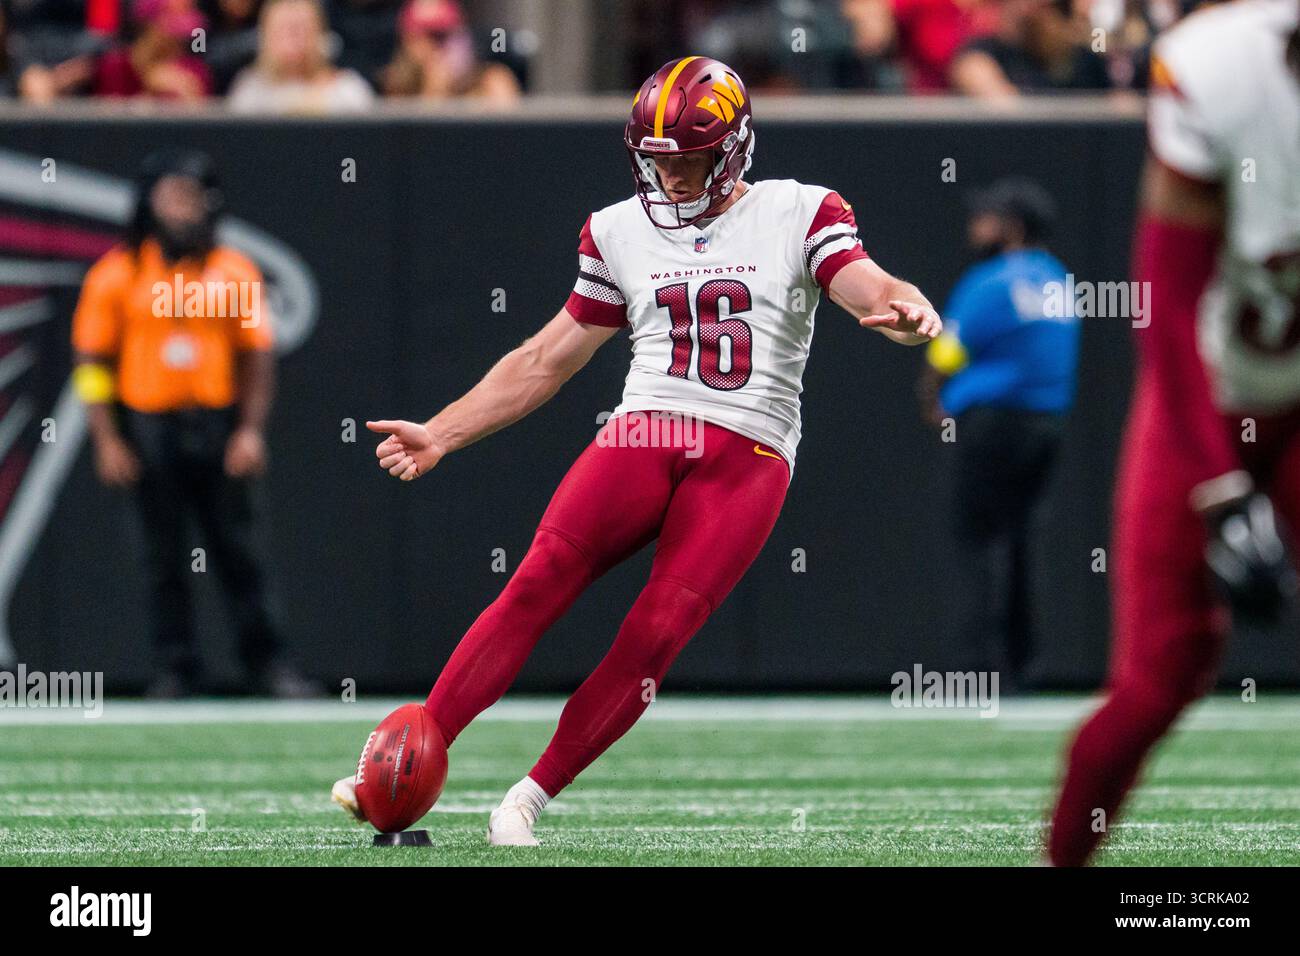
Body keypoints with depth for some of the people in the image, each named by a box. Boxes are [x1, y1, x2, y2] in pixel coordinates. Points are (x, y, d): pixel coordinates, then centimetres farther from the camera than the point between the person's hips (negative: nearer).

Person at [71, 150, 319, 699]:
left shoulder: (234, 272, 6)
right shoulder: (117, 274, 1)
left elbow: (257, 355, 7)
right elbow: (92, 360, 2)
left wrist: (251, 431, -3)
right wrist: (107, 441, -5)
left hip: (218, 428, 1)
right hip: (149, 428, -1)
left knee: (239, 549, 1)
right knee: (165, 556, 3)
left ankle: (266, 661, 6)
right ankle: (176, 668, 9)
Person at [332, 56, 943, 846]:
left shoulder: (797, 216, 6)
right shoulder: (620, 232, 16)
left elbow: (877, 293, -8)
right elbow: (548, 360, 21)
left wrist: (913, 314, -33)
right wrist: (438, 434, 17)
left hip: (747, 459, -2)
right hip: (642, 433, 2)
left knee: (657, 633, -17)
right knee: (539, 583, -20)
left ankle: (531, 797, -9)